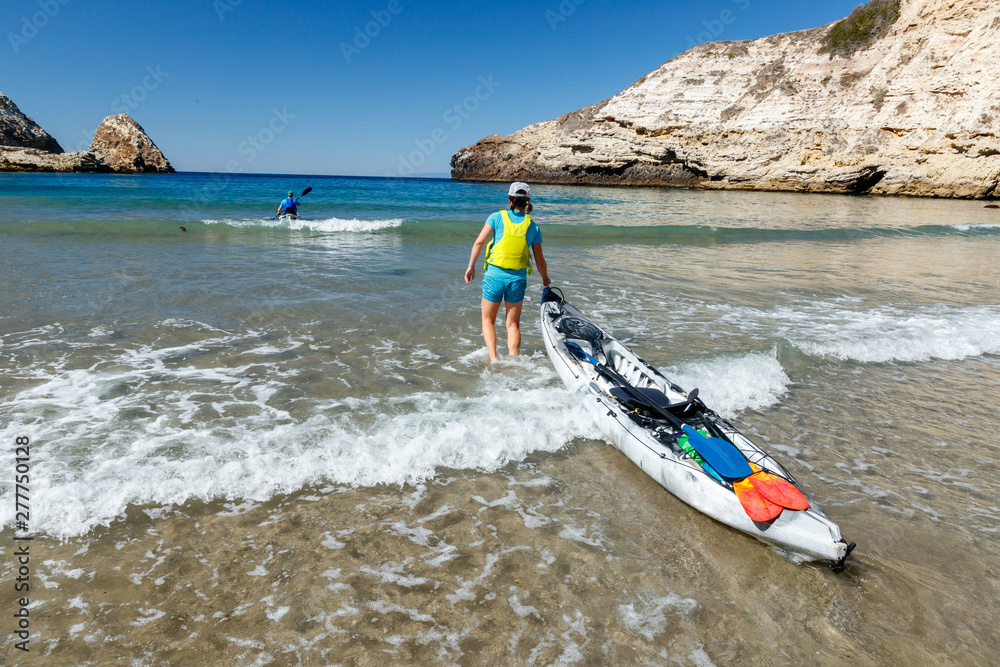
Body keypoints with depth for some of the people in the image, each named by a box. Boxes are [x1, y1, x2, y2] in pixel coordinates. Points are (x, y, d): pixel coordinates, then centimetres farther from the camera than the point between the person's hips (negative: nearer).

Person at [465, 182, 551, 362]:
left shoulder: (497, 217, -1)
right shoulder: (533, 227, 4)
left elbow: (479, 242, -10)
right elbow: (540, 260, 7)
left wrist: (471, 266, -1)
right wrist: (545, 278, 24)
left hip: (494, 274, -1)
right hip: (518, 278, 2)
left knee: (488, 320, 13)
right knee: (513, 324, 13)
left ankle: (493, 359, 0)